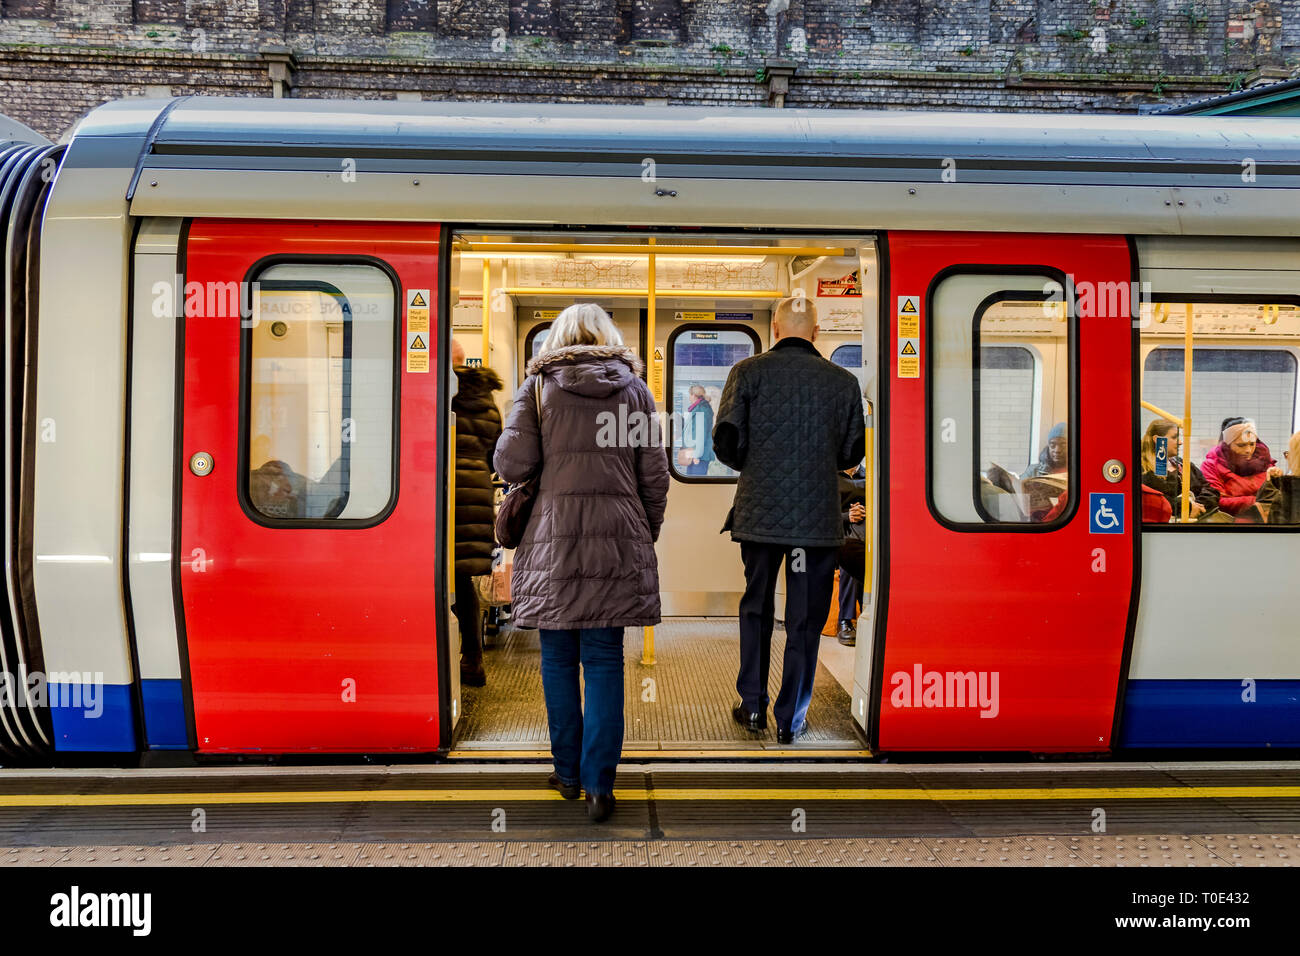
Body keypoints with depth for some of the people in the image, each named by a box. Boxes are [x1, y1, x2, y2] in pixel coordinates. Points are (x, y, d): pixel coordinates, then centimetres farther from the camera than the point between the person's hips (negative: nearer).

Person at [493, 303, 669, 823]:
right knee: (604, 660, 5)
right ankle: (599, 784, 6)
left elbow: (511, 464, -5)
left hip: (554, 536, -1)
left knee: (558, 659, 11)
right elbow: (654, 474, 6)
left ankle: (567, 773, 21)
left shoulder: (538, 386, 2)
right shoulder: (634, 388, 7)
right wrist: (649, 534, 17)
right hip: (618, 537, 1)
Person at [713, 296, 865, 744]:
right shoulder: (844, 381, -1)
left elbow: (726, 443, -7)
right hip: (818, 517, 0)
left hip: (759, 513, 0)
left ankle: (753, 706, 23)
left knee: (756, 608, 18)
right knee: (804, 618, 9)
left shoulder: (748, 372, -4)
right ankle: (791, 720, 16)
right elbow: (852, 454, 5)